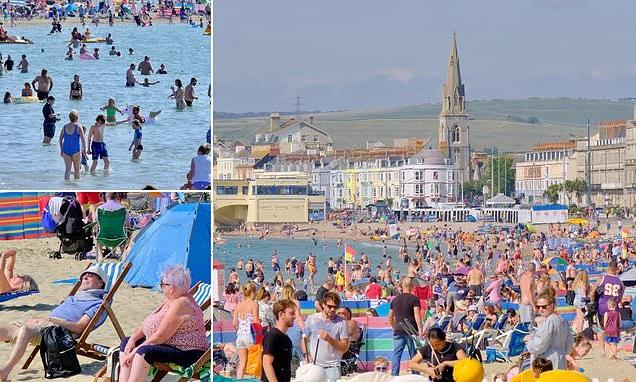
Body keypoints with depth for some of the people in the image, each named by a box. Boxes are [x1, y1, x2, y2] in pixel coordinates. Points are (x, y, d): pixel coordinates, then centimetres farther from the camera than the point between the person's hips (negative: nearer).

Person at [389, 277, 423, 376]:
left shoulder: (395, 299, 12)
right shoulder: (414, 299, -3)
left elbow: (390, 318, 18)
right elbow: (417, 314, -15)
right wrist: (420, 330, -19)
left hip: (398, 331, 3)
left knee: (396, 354, 3)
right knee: (413, 355, 3)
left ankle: (394, 375, -5)